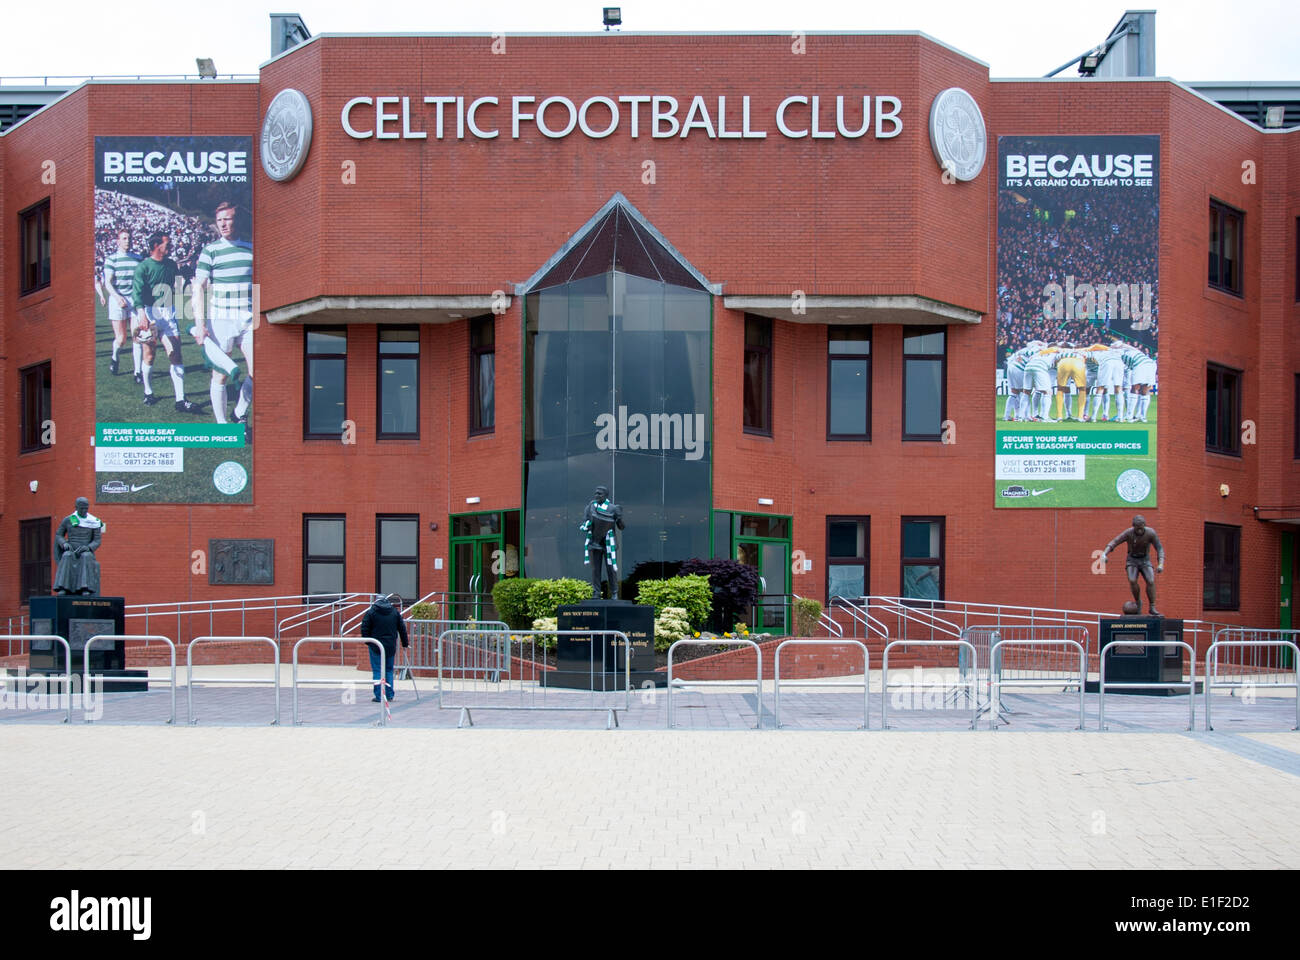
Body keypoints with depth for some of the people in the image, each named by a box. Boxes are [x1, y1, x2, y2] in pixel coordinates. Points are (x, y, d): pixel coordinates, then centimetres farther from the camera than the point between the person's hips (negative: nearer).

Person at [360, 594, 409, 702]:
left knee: (377, 671, 0)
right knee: (389, 670, 13)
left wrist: (367, 641, 8)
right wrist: (405, 643, 19)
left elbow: (364, 628, -4)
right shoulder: (395, 612, 5)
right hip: (390, 647, 3)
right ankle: (389, 695, 11)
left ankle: (379, 696, -4)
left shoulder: (371, 612, -2)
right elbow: (402, 629, 9)